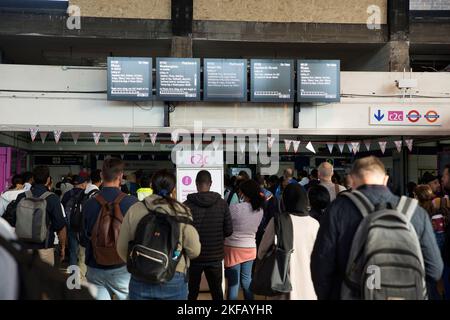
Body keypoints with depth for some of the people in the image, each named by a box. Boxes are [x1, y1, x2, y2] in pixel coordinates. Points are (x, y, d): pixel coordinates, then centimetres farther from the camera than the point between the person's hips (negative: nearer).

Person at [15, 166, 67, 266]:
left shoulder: (21, 197, 0)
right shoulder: (52, 198, -11)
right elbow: (61, 227, -9)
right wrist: (63, 247, 5)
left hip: (23, 247, 4)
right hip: (44, 249, -3)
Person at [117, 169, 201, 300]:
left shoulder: (134, 210, -3)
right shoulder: (181, 211, -7)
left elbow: (122, 248, 3)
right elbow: (194, 251, -7)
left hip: (140, 280, 2)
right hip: (173, 281, -1)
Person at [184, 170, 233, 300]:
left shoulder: (187, 205, -13)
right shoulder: (222, 204, -6)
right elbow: (228, 231, -5)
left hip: (194, 256, -1)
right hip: (215, 257, 2)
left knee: (192, 292, 13)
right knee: (217, 292, 16)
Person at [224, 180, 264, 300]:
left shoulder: (235, 208, -20)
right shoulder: (260, 210, -2)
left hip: (233, 248, -5)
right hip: (250, 248, 5)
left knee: (234, 281, 4)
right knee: (246, 279, 18)